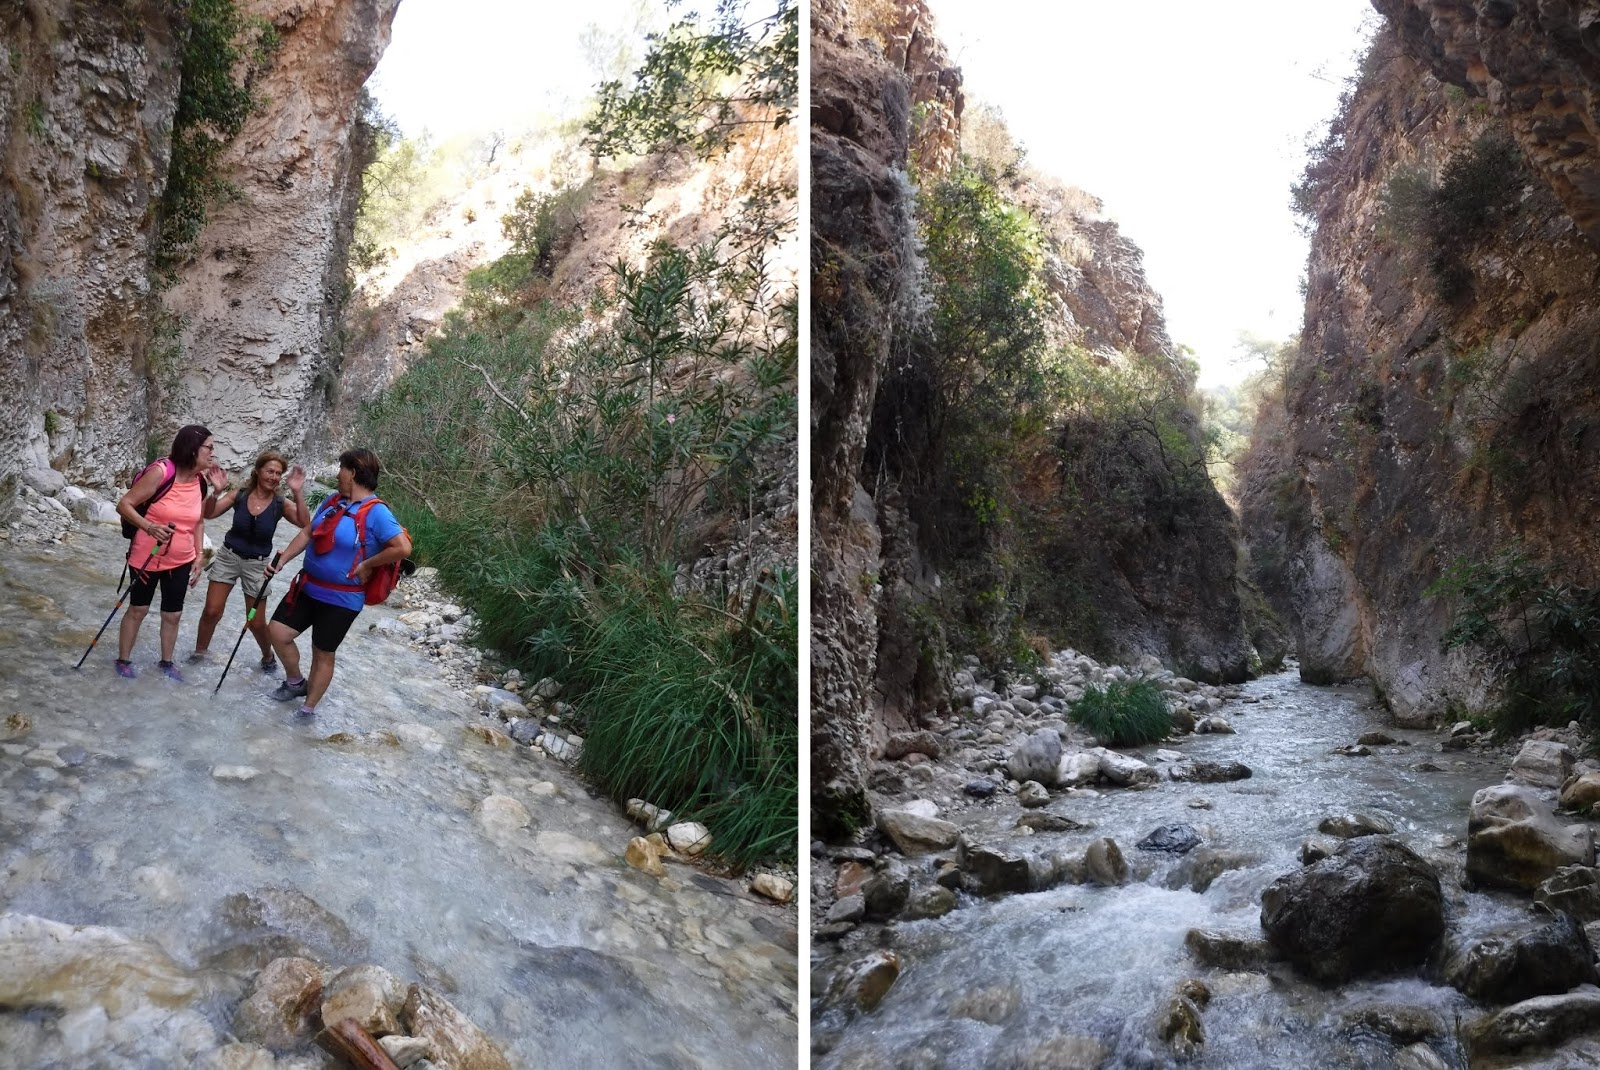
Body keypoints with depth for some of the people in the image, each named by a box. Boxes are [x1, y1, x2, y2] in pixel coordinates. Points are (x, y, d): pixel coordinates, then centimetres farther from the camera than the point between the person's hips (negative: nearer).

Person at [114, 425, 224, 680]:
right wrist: (149, 527, -33)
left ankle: (166, 662, 30)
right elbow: (124, 504, -18)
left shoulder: (203, 482, -3)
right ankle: (123, 660, 26)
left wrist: (198, 559, 6)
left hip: (181, 562, 4)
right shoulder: (160, 472, -21)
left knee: (173, 614, 12)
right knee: (138, 609, 10)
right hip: (147, 557, -4)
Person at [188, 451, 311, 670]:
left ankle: (268, 656, 33)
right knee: (212, 611, -1)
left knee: (256, 622, 5)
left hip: (257, 564, -1)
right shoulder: (239, 495, -10)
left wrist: (297, 493, -37)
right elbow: (208, 514, -14)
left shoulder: (281, 504, -14)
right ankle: (200, 650, 26)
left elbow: (305, 524, -30)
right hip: (228, 556, 1)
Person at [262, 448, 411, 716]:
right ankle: (295, 683, 33)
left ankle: (308, 710, 27)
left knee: (323, 654, 9)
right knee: (277, 632, 7)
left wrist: (365, 565, -20)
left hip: (341, 599, -7)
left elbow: (403, 548, -30)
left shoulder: (376, 513, -20)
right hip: (308, 587, 7)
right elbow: (307, 533, 13)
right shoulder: (333, 501, 5)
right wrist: (282, 560, 1)